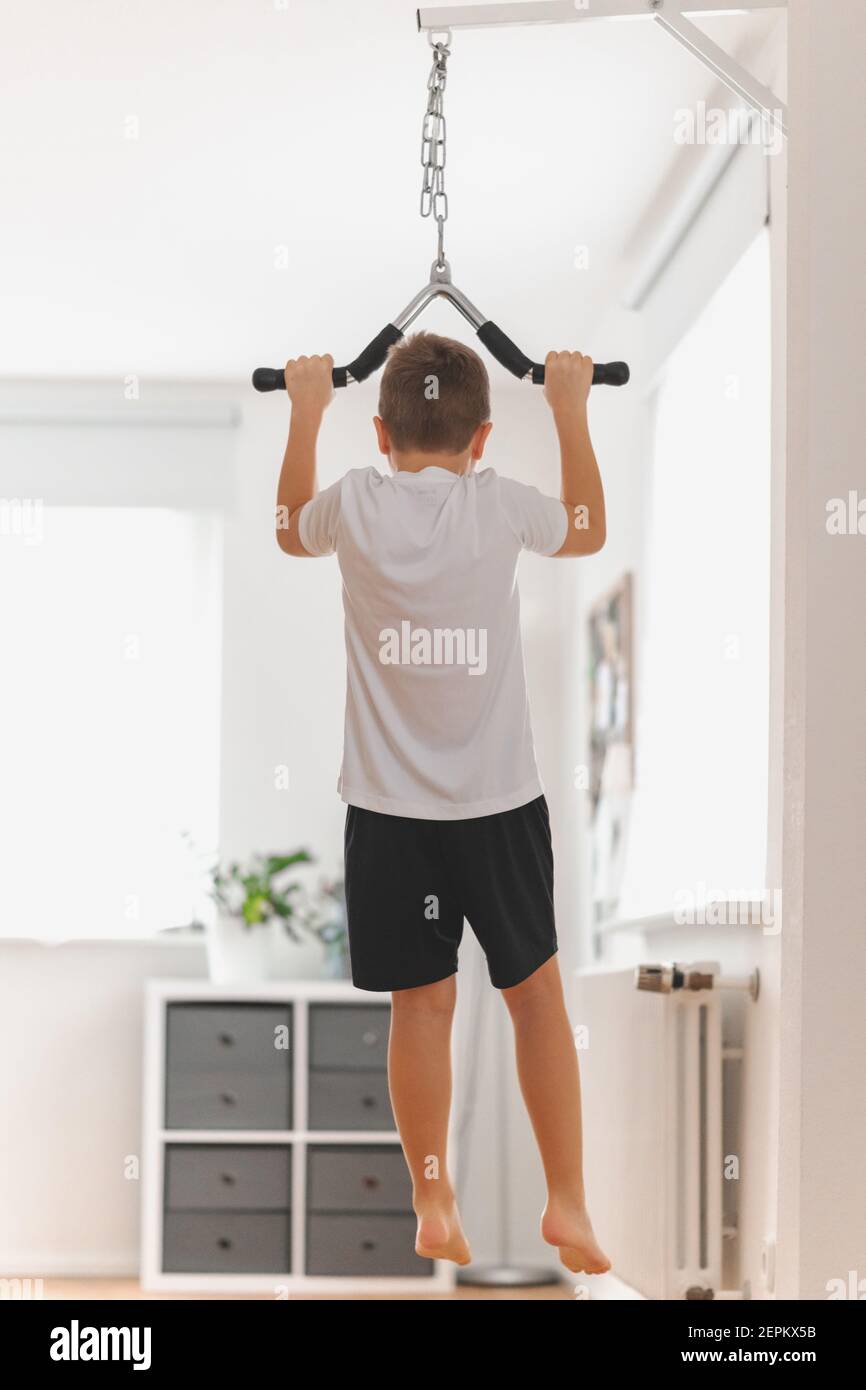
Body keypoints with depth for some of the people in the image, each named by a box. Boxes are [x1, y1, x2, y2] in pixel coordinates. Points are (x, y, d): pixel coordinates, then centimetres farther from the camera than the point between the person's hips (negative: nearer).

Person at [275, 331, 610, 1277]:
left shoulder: (355, 506, -7)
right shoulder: (502, 506, -8)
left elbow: (290, 532, 18)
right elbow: (587, 531, 14)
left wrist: (305, 415, 25)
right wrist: (571, 412, 21)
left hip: (390, 809, 1)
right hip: (500, 805, 0)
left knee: (421, 1003, 8)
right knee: (537, 993, 11)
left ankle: (433, 1208, 14)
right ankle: (566, 1204, 14)